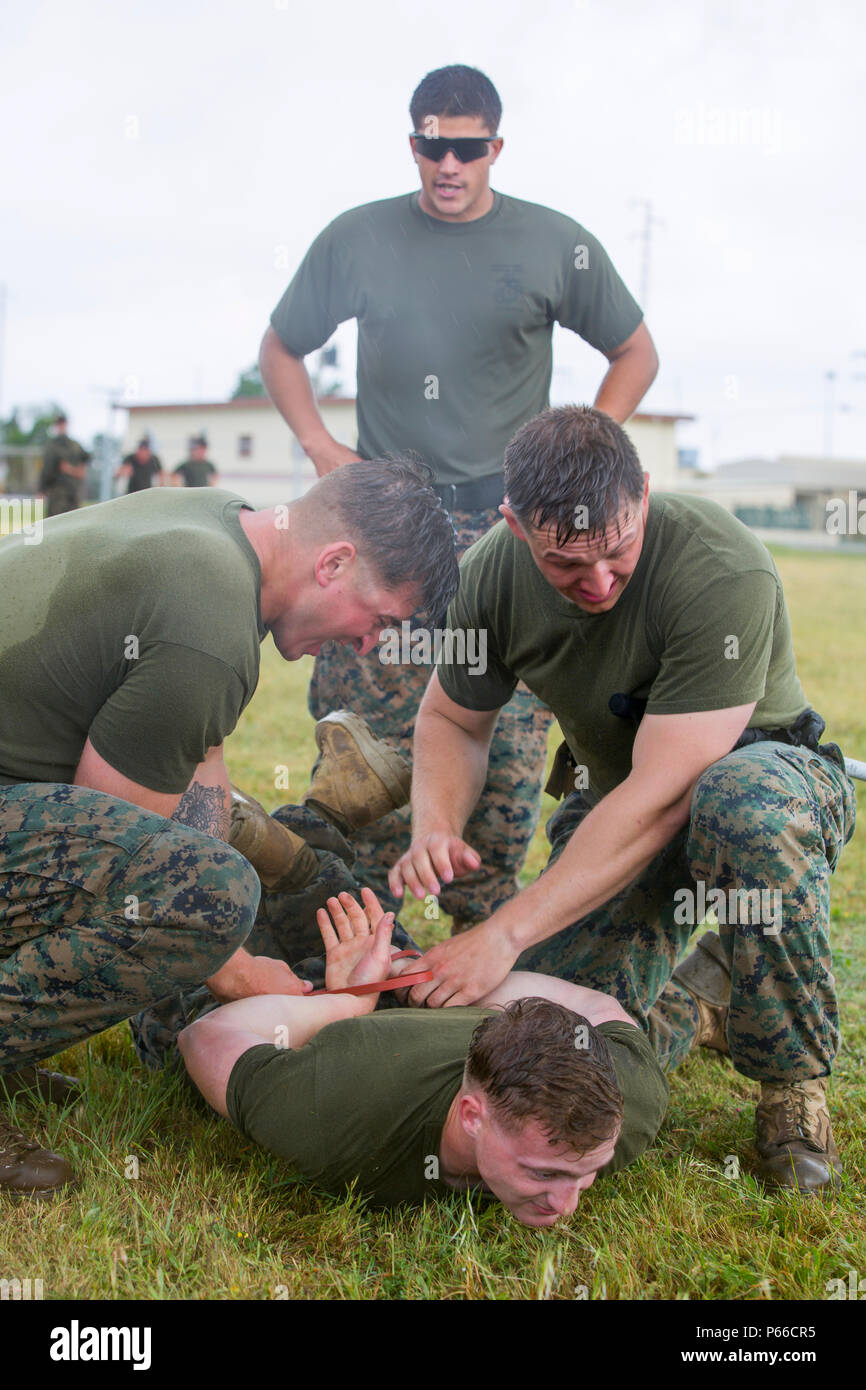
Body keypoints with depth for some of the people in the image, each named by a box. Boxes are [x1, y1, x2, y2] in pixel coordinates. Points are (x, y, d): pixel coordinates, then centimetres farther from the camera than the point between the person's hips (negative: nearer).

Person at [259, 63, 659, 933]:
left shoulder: (558, 245, 5)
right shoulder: (357, 238, 8)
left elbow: (635, 353, 15)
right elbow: (280, 349, 19)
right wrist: (320, 446, 5)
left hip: (511, 520, 0)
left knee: (509, 727, -5)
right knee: (368, 730, -4)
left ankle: (485, 924, 8)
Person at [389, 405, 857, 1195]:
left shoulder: (724, 575, -31)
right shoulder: (494, 573, -13)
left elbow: (662, 795, -35)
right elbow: (451, 719, 3)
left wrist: (506, 933, -37)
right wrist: (437, 827, -19)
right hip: (610, 801, 4)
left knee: (744, 803, -43)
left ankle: (794, 1079, -18)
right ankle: (697, 1002, 16)